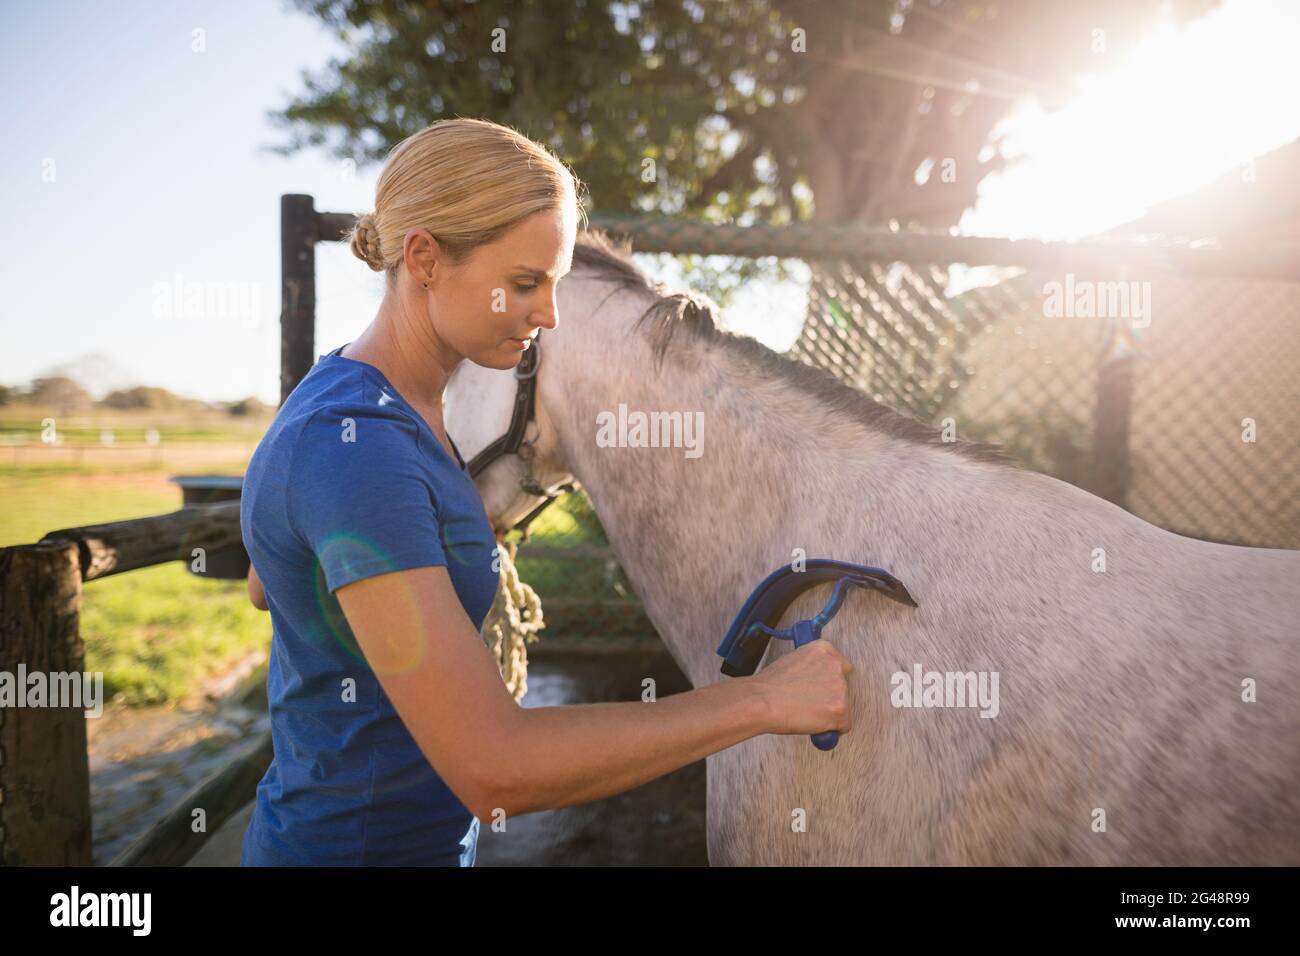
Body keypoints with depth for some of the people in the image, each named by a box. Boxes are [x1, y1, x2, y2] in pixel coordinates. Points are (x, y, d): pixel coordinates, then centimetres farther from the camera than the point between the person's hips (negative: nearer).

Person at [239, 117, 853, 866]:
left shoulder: (350, 399, -2)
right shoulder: (353, 448, -31)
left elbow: (265, 586, 13)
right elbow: (493, 769, -34)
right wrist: (761, 699, -28)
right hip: (361, 843, -8)